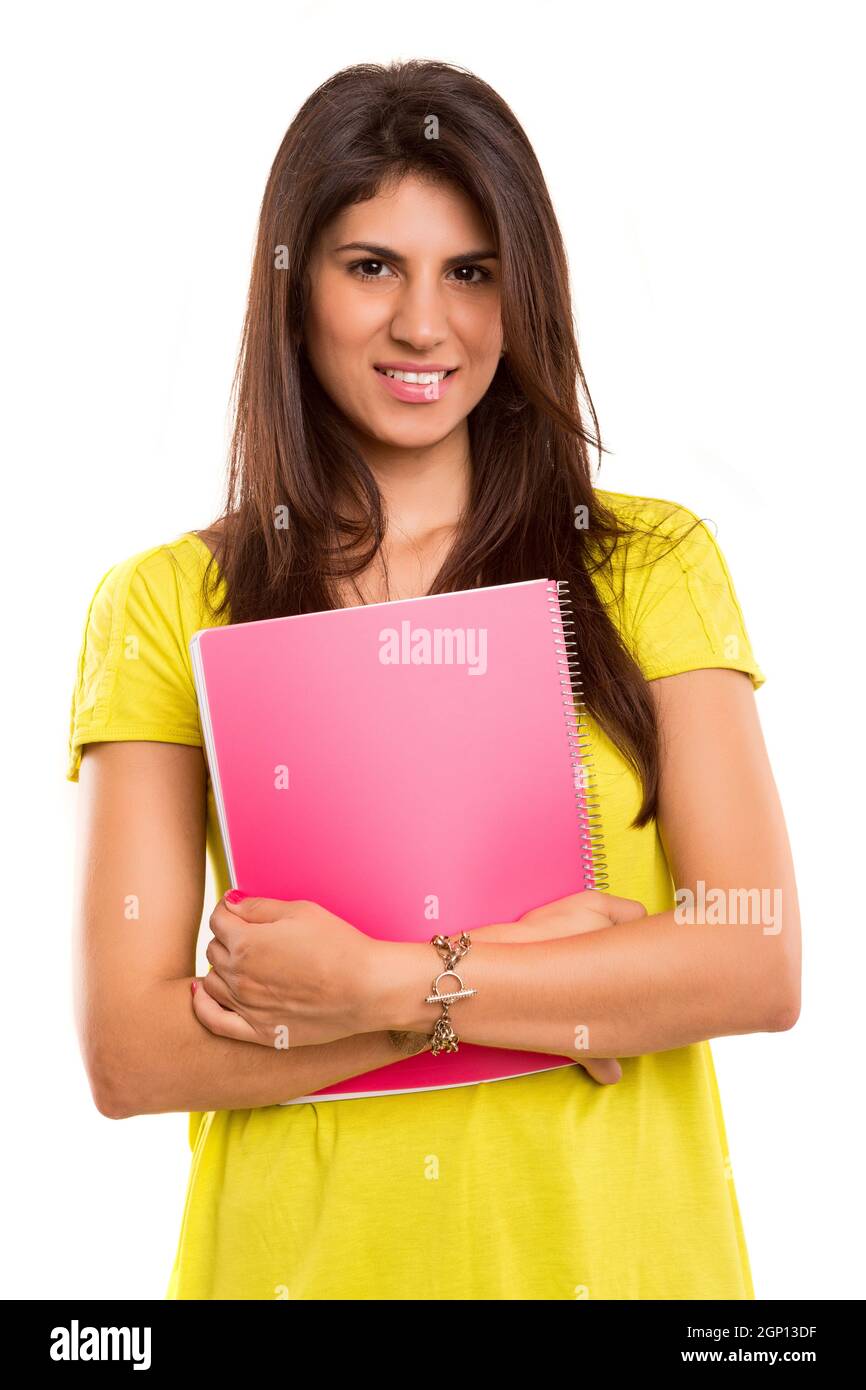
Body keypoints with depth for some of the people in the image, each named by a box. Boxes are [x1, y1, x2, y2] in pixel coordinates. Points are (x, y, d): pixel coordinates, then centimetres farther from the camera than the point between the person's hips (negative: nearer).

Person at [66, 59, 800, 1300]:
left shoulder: (652, 566, -2)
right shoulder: (166, 605, -5)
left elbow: (762, 965, -10)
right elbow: (129, 1052, -11)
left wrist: (383, 986, -18)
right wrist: (547, 973, -17)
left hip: (618, 1243, 1)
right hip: (304, 1250, 0)